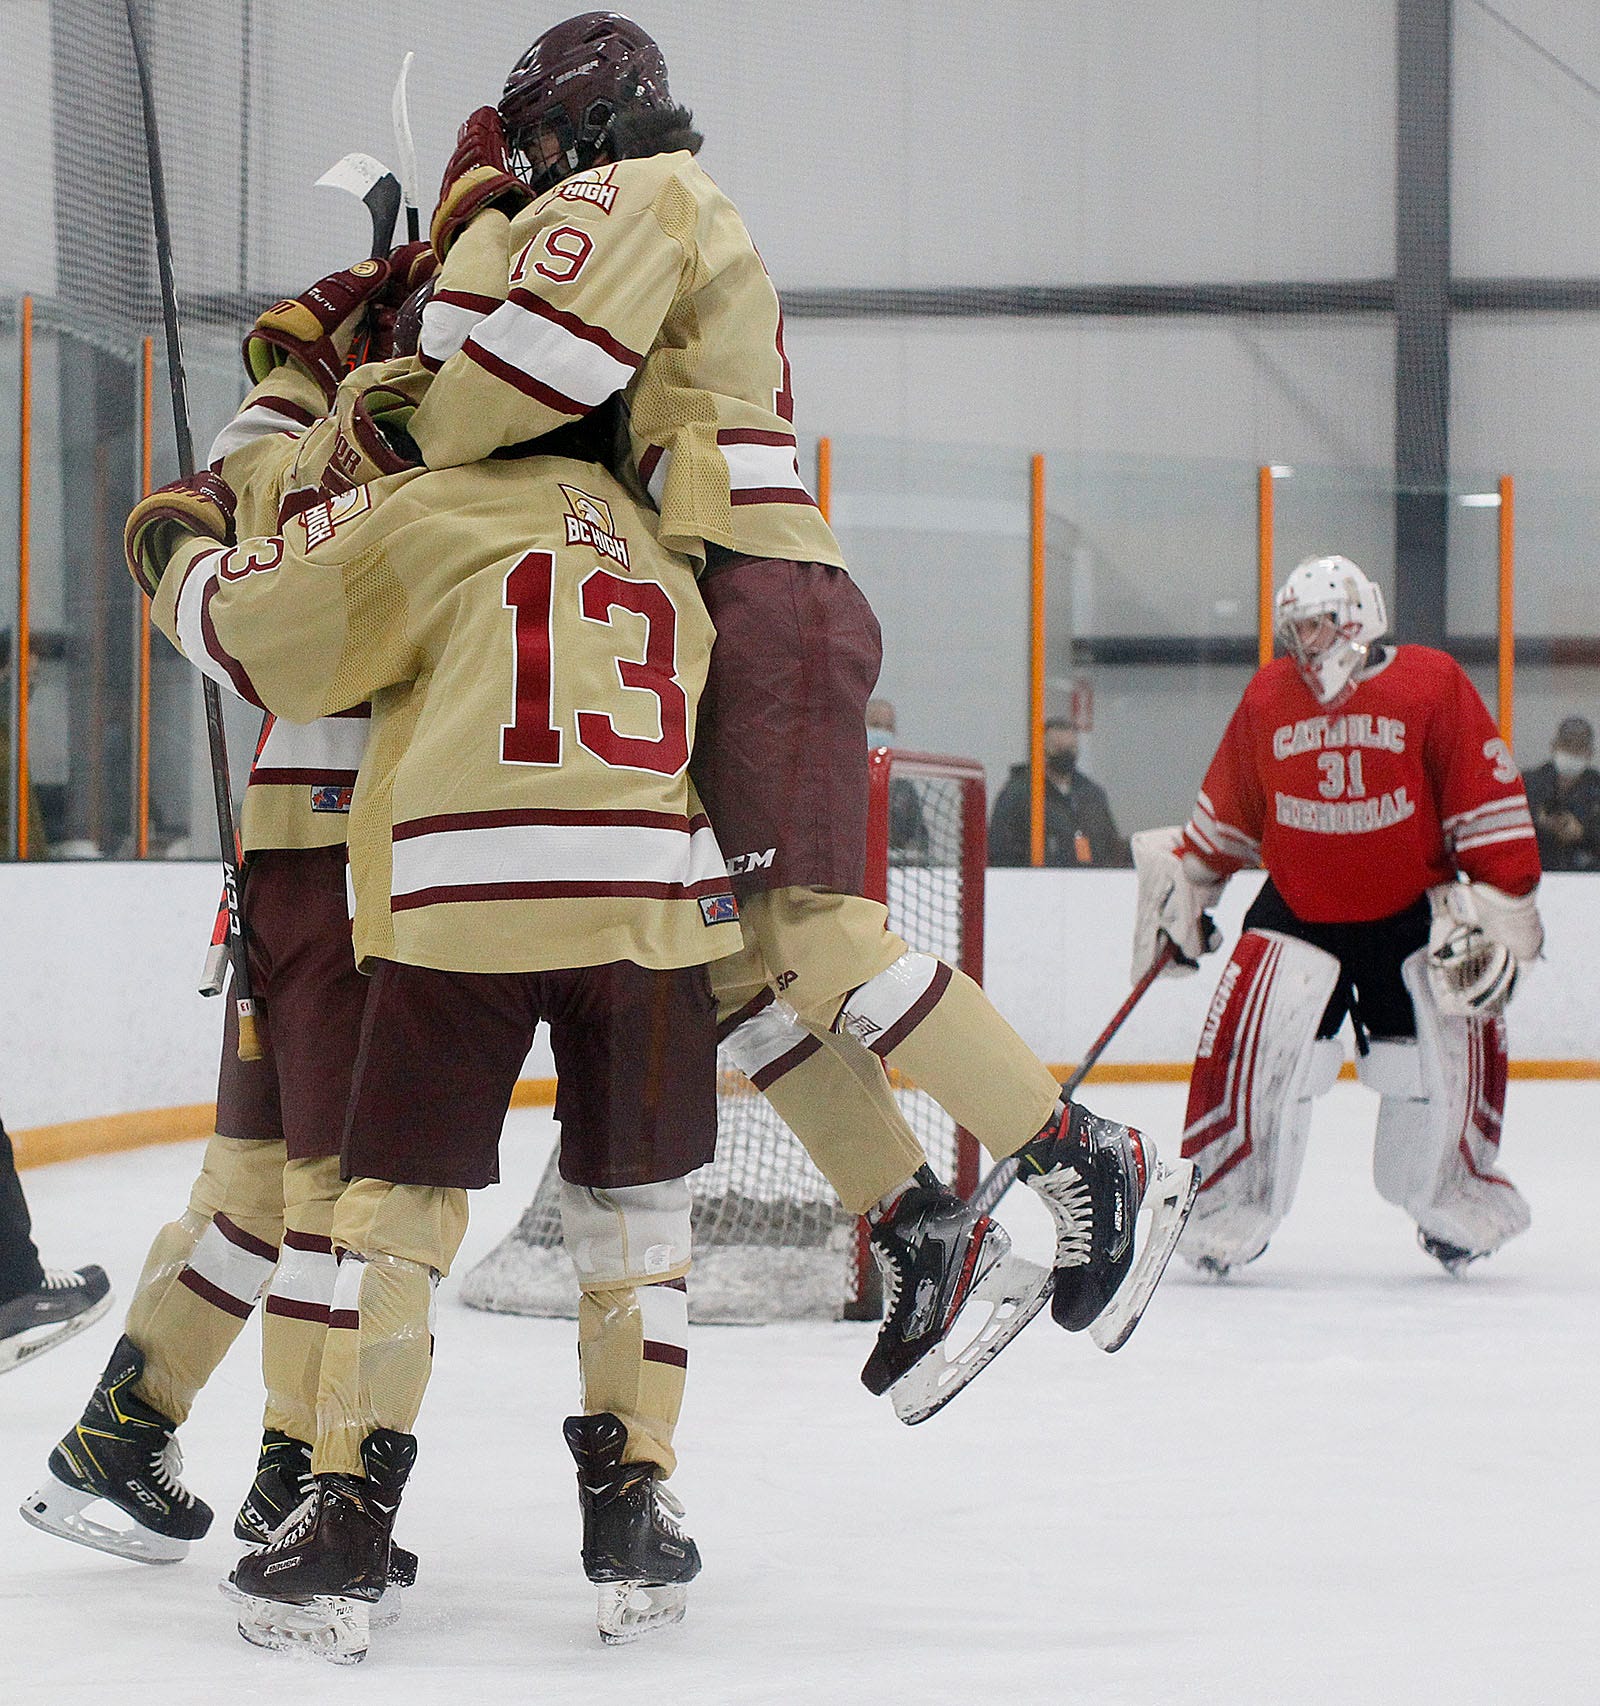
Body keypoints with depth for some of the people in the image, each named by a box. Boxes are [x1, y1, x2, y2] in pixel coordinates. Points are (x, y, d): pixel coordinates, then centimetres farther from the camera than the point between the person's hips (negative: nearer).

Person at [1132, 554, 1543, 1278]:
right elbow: (1226, 810, 12)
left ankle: (1453, 1196, 22)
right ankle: (1227, 1203, -2)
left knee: (1454, 1046, -3)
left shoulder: (1433, 683, -10)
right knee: (1249, 1042, -15)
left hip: (1413, 911, -1)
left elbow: (1490, 802, -8)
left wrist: (1499, 904, -11)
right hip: (1298, 910, 1)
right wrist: (1184, 878, 11)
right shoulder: (1266, 697, -1)